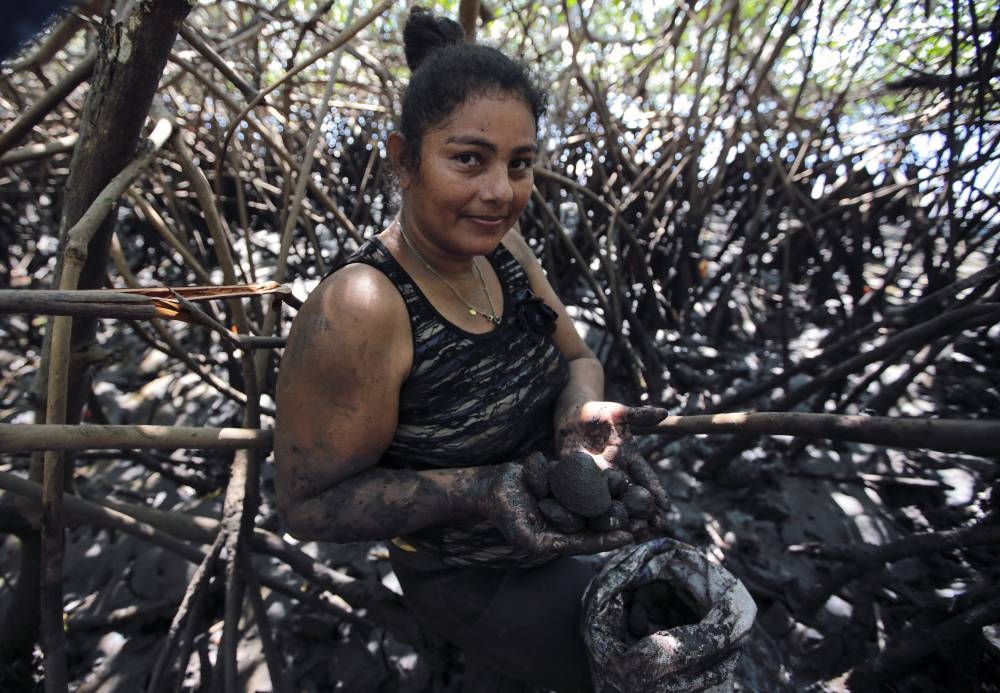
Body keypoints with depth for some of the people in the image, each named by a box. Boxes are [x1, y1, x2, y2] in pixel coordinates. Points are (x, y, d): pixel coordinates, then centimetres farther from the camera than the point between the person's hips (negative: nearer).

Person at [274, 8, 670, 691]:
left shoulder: (500, 245, -11)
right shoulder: (360, 309, -33)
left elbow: (577, 357, 0)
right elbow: (310, 504, -25)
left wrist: (584, 413, -24)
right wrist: (478, 493, -37)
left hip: (556, 519, 7)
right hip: (474, 575, -6)